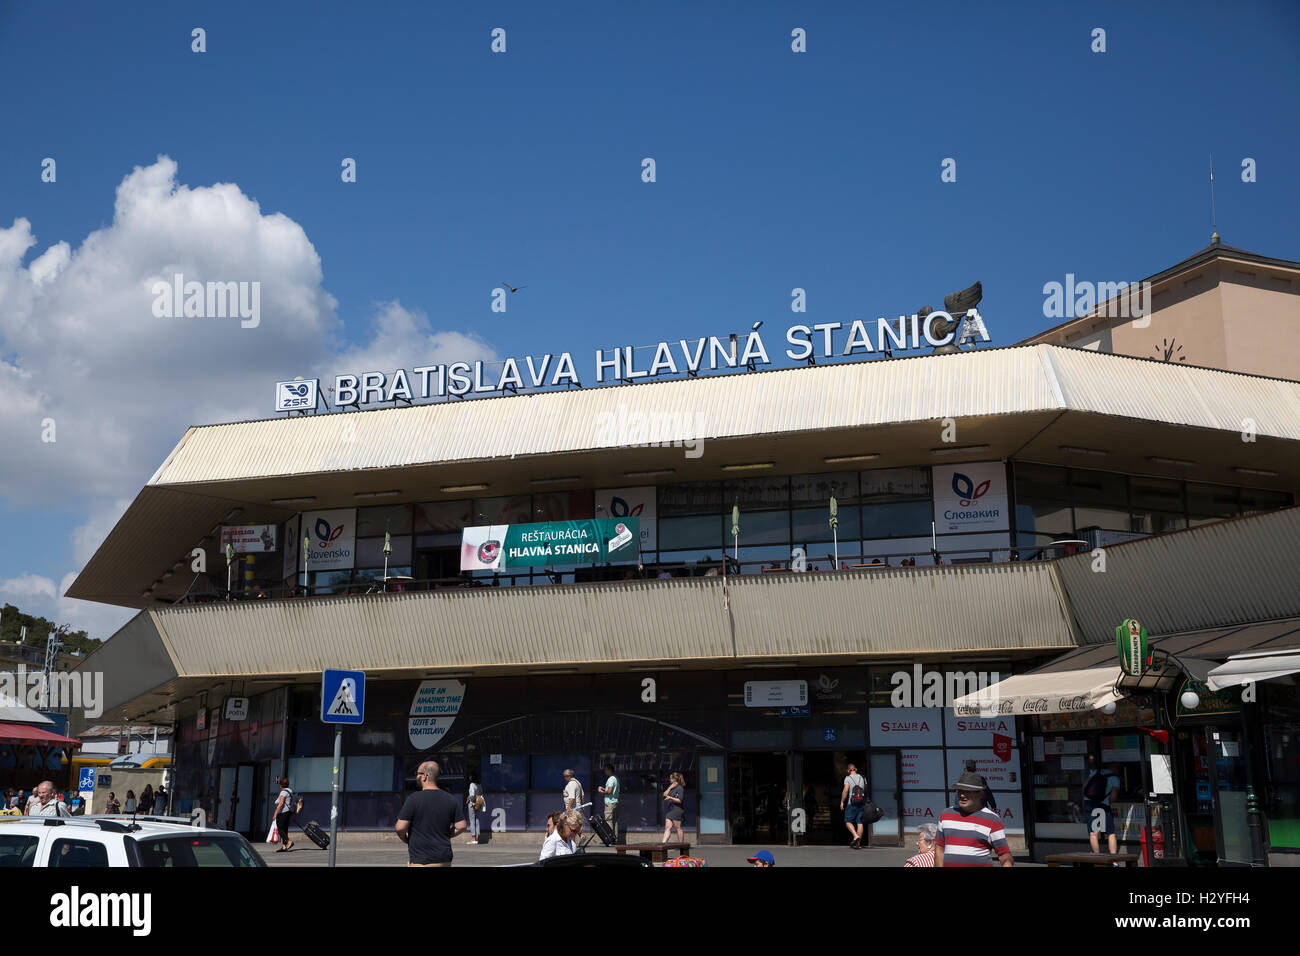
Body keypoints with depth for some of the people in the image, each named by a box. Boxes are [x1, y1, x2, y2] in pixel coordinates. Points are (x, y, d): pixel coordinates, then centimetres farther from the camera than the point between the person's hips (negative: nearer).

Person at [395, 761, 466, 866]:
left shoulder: (413, 799, -11)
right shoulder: (451, 800, 3)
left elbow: (400, 828, -14)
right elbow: (461, 827, 3)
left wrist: (406, 839, 6)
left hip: (419, 861, -5)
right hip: (444, 860, 5)